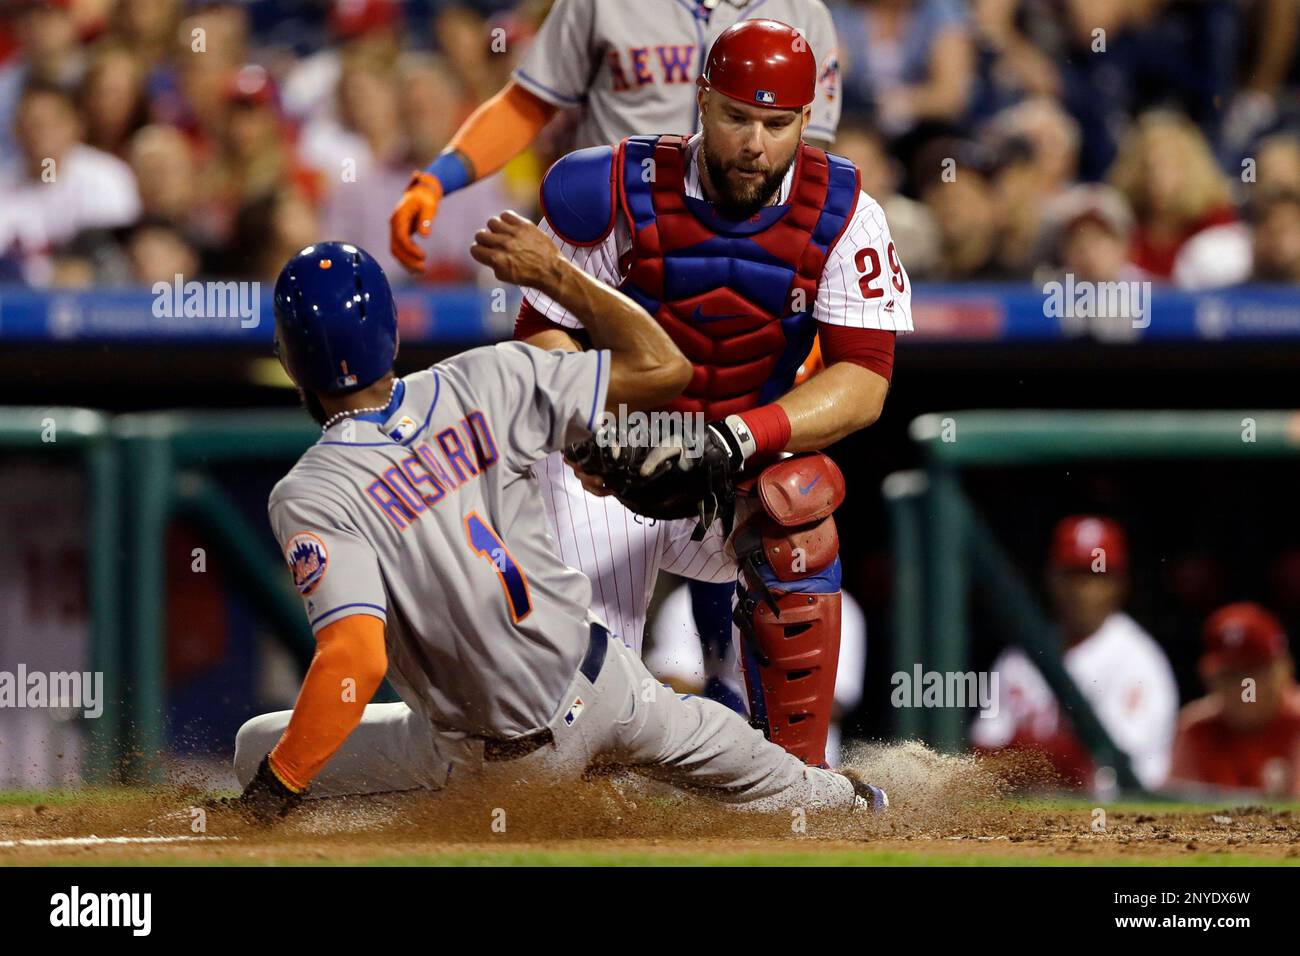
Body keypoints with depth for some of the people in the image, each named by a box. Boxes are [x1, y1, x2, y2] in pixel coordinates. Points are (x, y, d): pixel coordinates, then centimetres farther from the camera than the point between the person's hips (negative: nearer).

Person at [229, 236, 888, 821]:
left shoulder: (310, 497, -22)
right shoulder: (482, 386, -12)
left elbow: (356, 656, -33)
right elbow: (661, 366, -5)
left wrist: (274, 786, -26)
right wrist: (556, 274, 4)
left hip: (488, 757, -4)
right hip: (602, 693, 4)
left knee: (260, 749, 13)